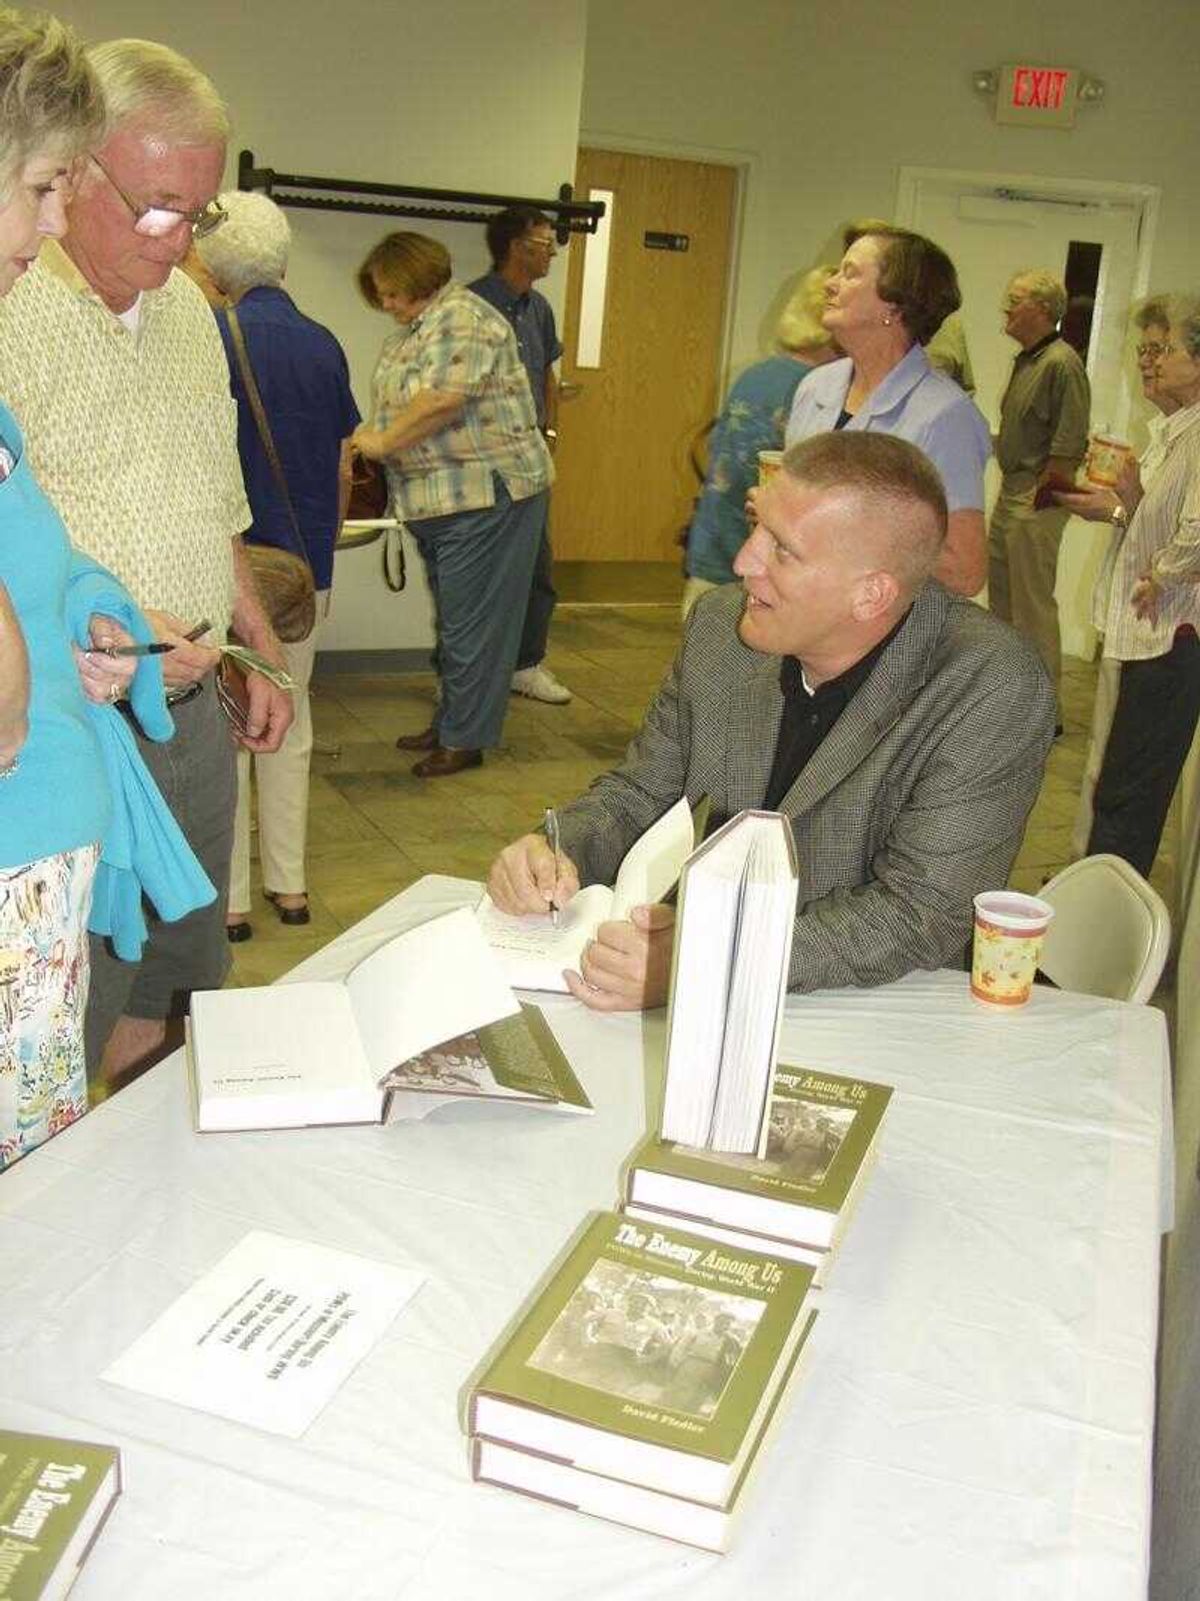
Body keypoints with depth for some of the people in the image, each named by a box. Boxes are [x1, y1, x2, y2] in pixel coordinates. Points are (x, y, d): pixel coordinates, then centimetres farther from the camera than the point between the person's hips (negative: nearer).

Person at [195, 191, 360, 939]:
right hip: (305, 568, 5)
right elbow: (344, 470, 9)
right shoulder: (324, 345, 4)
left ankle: (229, 898, 10)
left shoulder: (211, 338, -11)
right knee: (289, 721, 15)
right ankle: (289, 884, 22)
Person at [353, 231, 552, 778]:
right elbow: (398, 408, 22)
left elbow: (443, 400, -24)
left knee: (472, 624, -4)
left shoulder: (463, 319, -13)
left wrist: (381, 442, -13)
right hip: (438, 504, 10)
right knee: (453, 620, 17)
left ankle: (465, 739, 4)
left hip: (486, 497, -10)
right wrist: (368, 436, 2)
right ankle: (449, 720, 28)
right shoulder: (411, 331, 19)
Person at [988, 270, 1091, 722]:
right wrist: (1011, 491, 16)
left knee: (1033, 606, -5)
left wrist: (1042, 495, -19)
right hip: (1010, 493, 10)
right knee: (1000, 596, 17)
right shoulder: (1024, 360, 14)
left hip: (1037, 503, -10)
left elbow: (1068, 445, -19)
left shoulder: (1061, 363, -15)